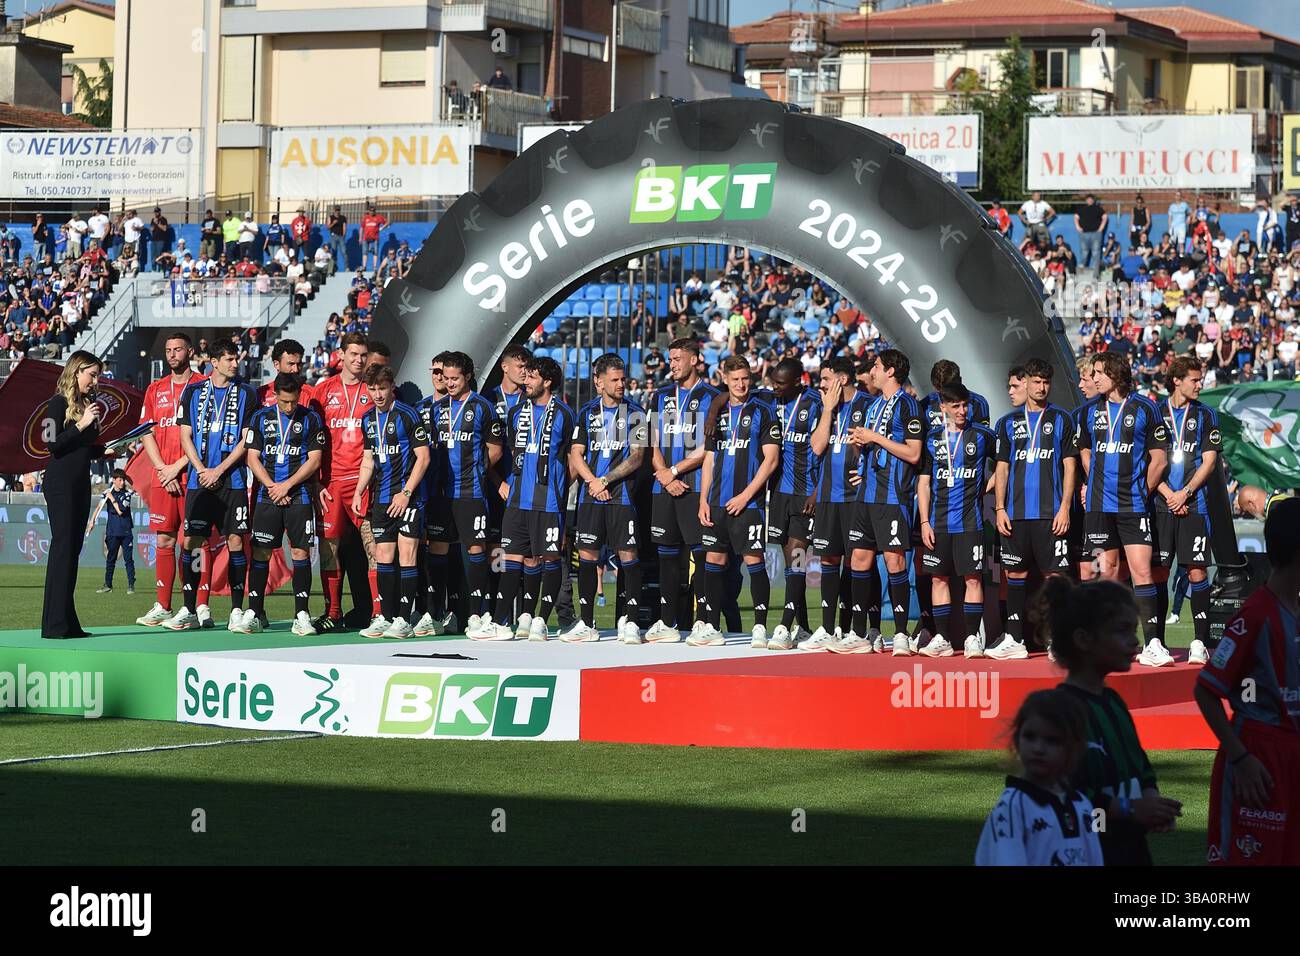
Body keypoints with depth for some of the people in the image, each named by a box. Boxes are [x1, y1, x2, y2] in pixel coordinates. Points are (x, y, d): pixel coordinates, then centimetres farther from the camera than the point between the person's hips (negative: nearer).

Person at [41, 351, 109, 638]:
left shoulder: (87, 405, 16)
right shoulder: (59, 403, -7)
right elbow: (54, 445, -14)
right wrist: (81, 425, -18)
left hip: (81, 484, 8)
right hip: (60, 483, -8)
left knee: (73, 550, 7)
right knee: (63, 547, -11)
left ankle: (68, 623, 8)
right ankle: (55, 624, -12)